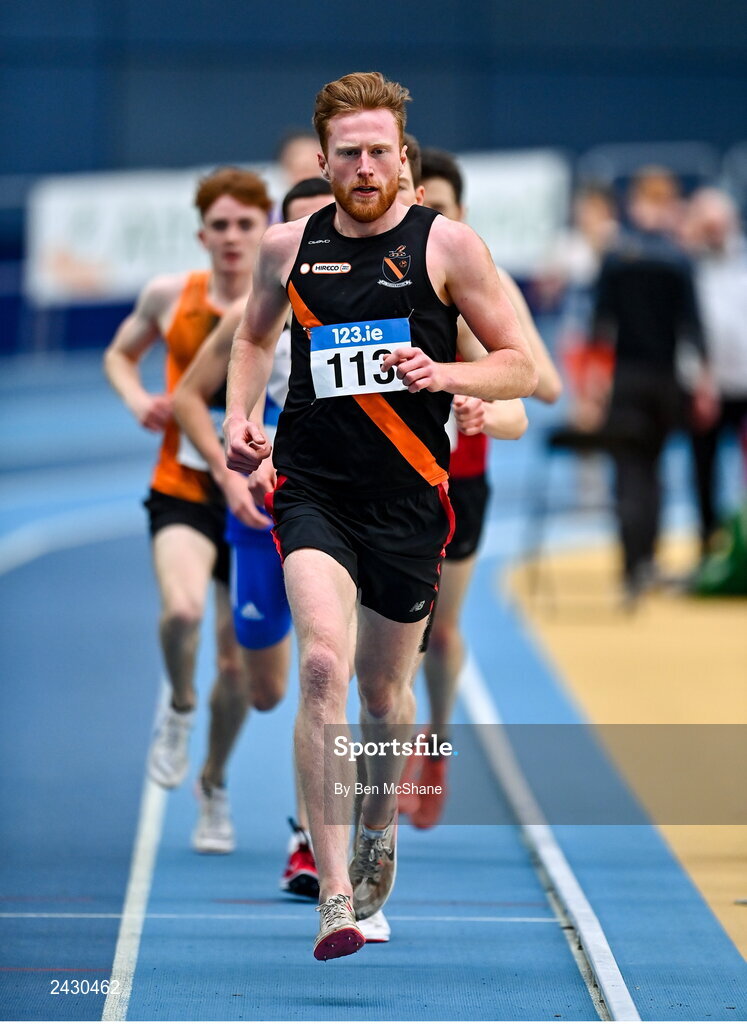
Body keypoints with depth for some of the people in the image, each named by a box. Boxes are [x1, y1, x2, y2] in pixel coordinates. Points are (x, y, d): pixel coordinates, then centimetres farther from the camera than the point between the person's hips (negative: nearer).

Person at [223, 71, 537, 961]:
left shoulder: (446, 245, -2)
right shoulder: (288, 246, 5)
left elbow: (521, 367, 2)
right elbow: (255, 336, 25)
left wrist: (445, 374, -17)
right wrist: (239, 418, 7)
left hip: (409, 497, 0)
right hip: (312, 488, 0)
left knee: (384, 690, 13)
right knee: (322, 664, -21)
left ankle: (380, 821, 46)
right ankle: (335, 895, -23)